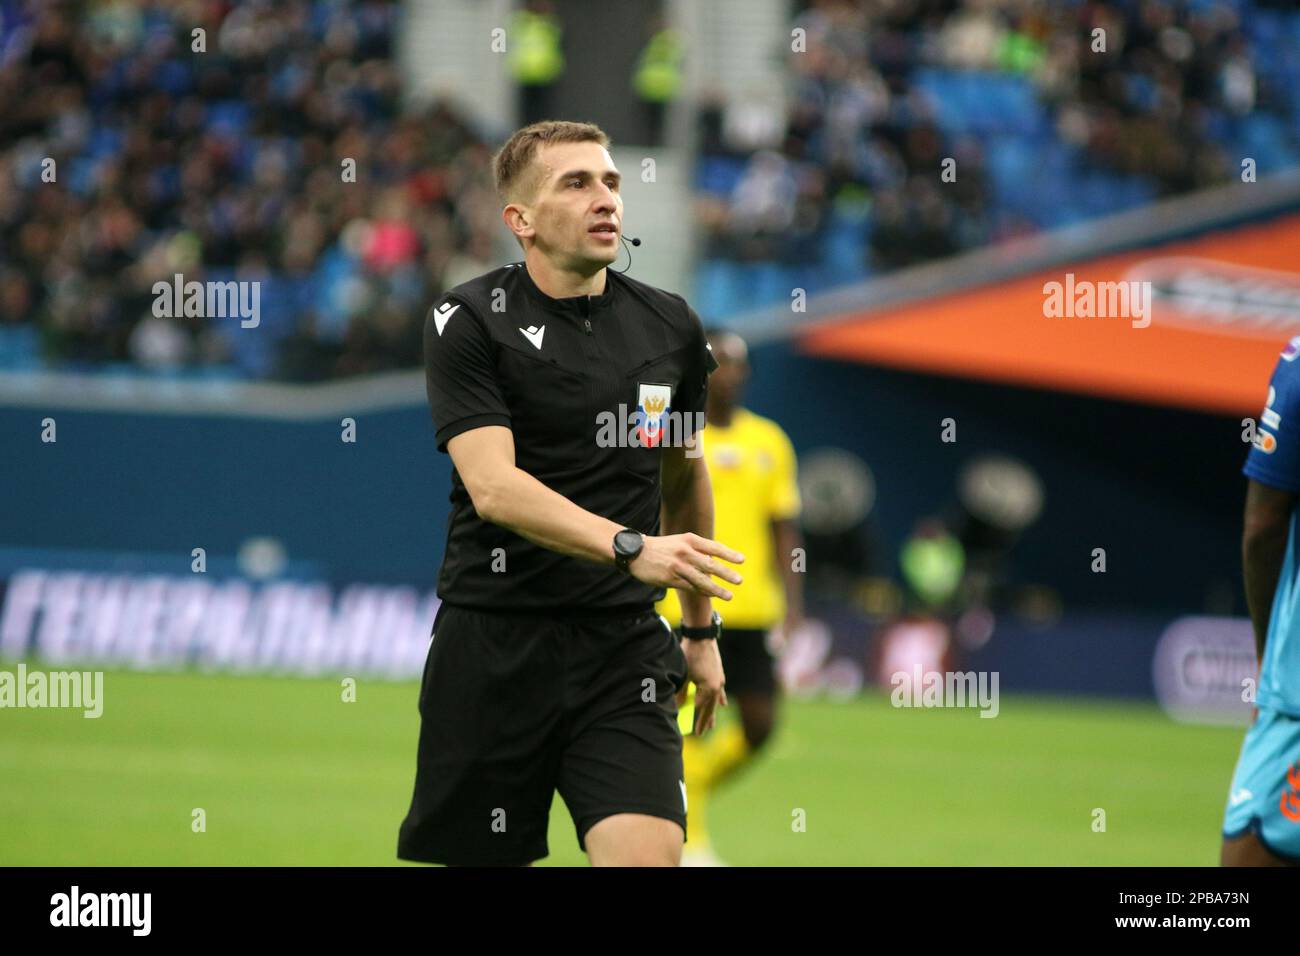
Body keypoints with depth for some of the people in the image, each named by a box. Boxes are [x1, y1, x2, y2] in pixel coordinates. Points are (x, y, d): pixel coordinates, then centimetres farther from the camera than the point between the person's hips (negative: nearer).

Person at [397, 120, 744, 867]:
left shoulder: (673, 328, 7)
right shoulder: (469, 322, -6)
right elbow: (493, 486, -19)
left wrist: (702, 627, 25)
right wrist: (630, 547, -32)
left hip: (624, 645, 2)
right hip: (495, 643, -2)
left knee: (649, 855, -18)